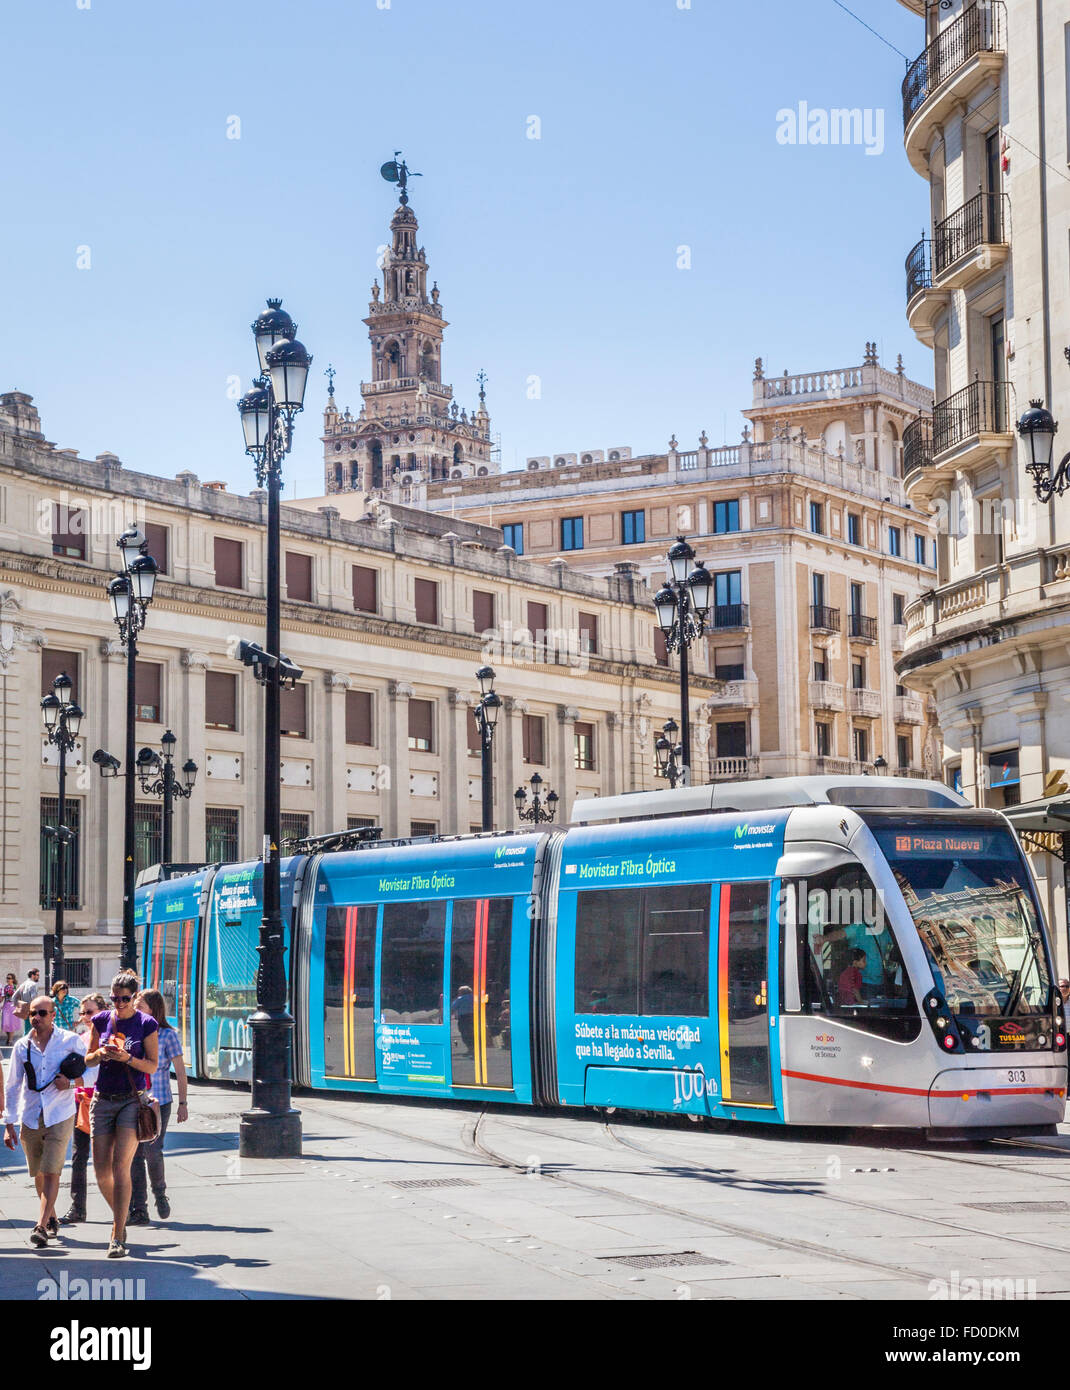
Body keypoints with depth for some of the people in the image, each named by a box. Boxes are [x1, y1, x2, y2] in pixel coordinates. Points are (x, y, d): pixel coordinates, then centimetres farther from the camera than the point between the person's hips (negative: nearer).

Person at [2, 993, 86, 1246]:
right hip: (29, 1118, 4)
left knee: (50, 1172, -12)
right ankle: (51, 1218, 30)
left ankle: (41, 1226, -12)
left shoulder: (71, 1041, -3)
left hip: (59, 1116, -3)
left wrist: (72, 1081, -15)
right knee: (38, 1173, 12)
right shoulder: (22, 1046, 4)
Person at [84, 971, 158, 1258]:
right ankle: (120, 1217, 27)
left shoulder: (147, 1024, -3)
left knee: (120, 1165, -14)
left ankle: (118, 1235, -11)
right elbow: (88, 1060, 13)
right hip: (103, 1099, 4)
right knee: (101, 1170, 2)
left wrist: (127, 1058, -19)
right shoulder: (101, 1020, 7)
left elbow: (152, 1066, -2)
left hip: (132, 1100, -4)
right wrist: (100, 1054, -9)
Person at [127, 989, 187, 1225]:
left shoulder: (167, 1035, -3)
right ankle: (138, 1210, 5)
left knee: (152, 1152, -11)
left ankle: (159, 1193, 18)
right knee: (134, 1154, 1)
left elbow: (180, 1072, -1)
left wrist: (183, 1103, -3)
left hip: (158, 1102, -4)